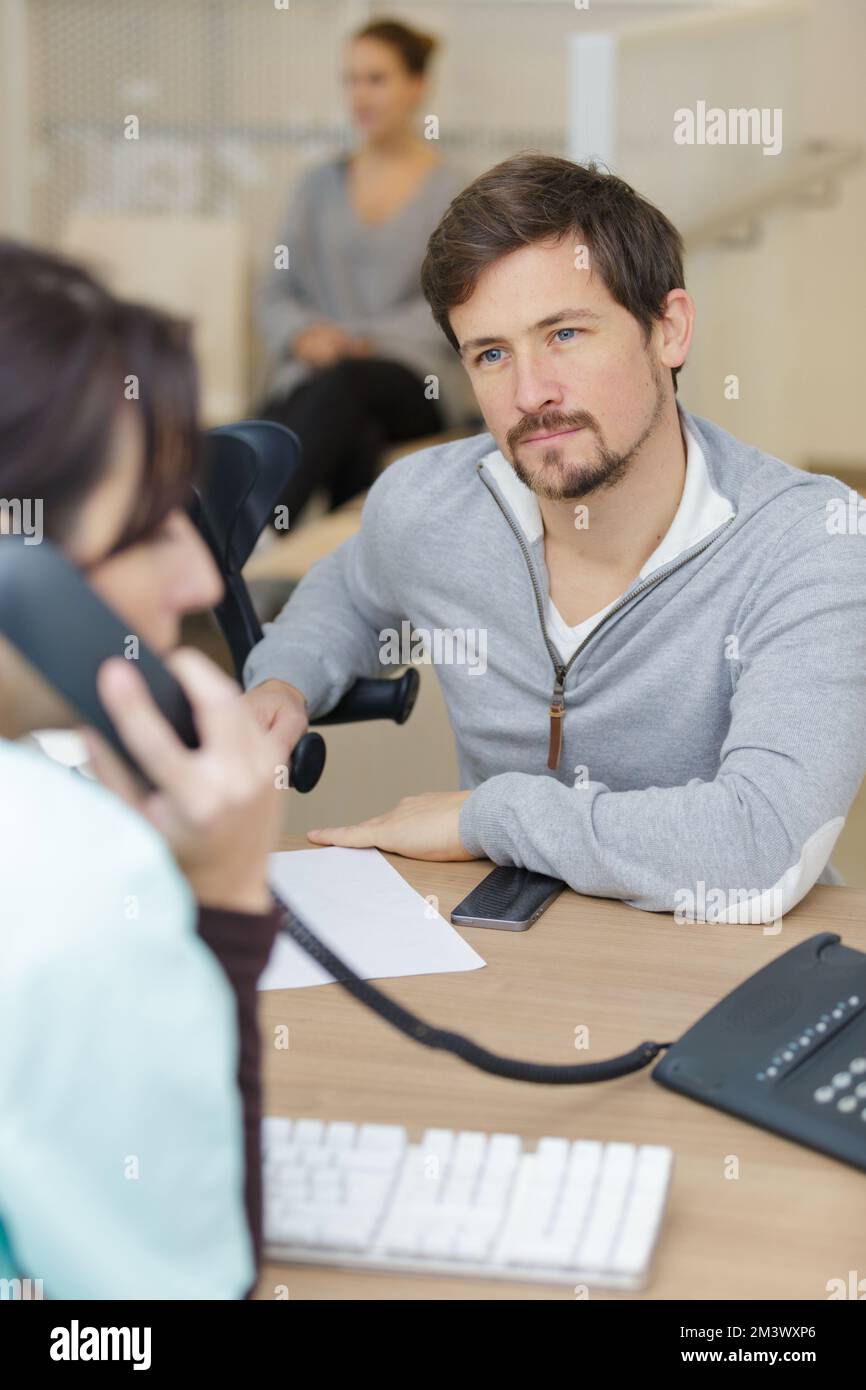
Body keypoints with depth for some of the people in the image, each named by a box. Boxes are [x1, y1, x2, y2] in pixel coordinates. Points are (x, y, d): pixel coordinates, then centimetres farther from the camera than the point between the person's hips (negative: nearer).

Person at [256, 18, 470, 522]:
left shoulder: (455, 192, 11)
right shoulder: (321, 183, 20)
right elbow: (276, 294, 16)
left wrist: (367, 341, -15)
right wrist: (304, 335, -8)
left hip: (415, 380, -3)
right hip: (316, 373, 3)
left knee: (345, 382, -39)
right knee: (354, 437, -36)